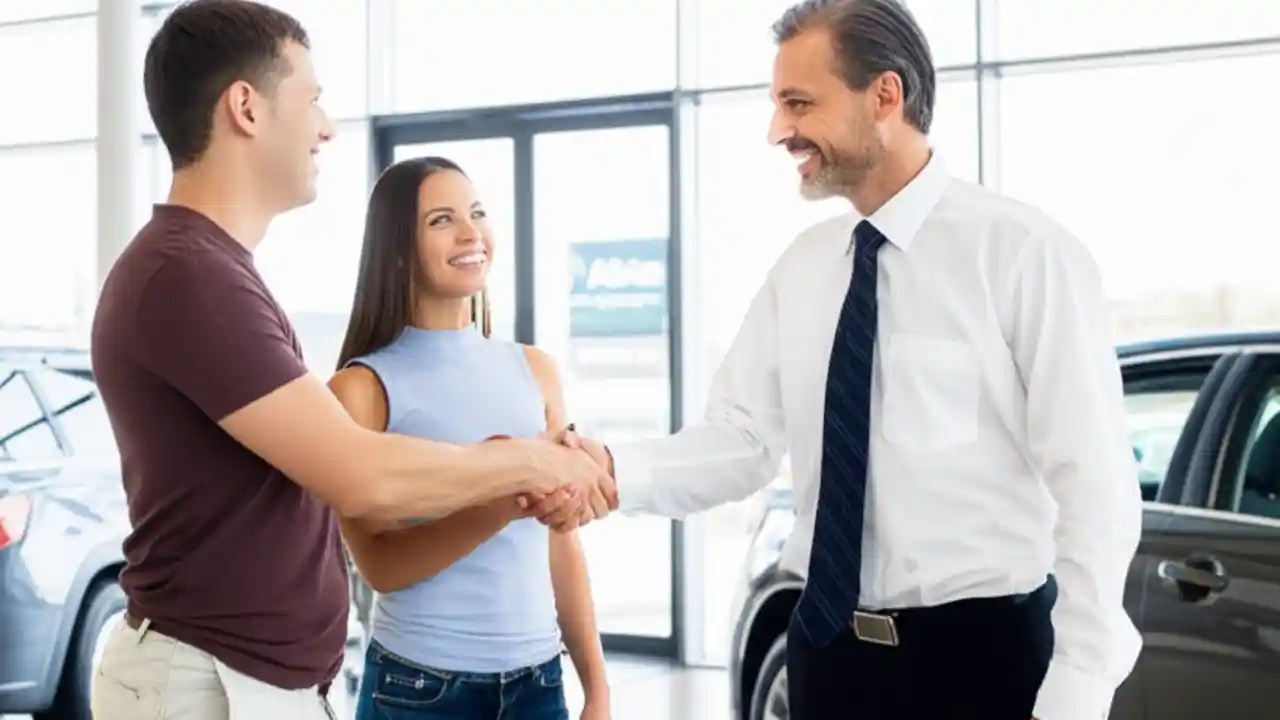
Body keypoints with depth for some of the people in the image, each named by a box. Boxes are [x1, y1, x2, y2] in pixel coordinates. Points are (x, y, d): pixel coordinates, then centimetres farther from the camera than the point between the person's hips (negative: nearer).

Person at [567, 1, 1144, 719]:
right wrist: (615, 469, -16)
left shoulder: (1024, 251, -12)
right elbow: (744, 438, 2)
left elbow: (1095, 485, -13)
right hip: (829, 643, 6)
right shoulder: (803, 265, 6)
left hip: (980, 647, -5)